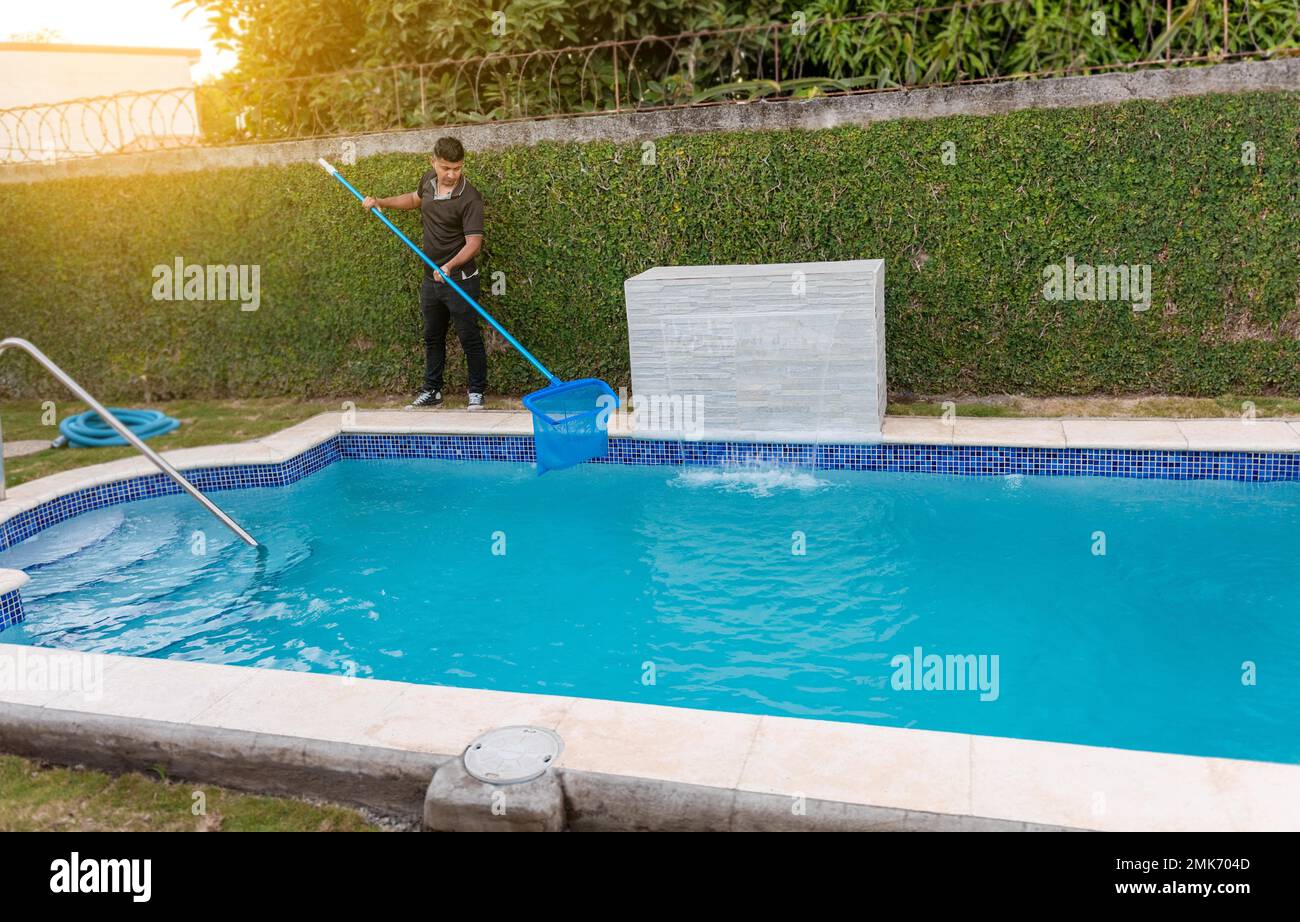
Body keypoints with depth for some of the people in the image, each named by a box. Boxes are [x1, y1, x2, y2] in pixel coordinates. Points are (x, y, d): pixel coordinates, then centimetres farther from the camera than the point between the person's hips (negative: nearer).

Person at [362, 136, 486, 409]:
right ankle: (432, 391, 28)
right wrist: (380, 202, 16)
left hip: (460, 280, -7)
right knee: (433, 337, 16)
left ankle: (477, 392, 15)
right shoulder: (428, 181, 1)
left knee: (469, 337, 1)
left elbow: (474, 242, -25)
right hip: (431, 278, 8)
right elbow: (415, 199, 24)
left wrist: (451, 265, -38)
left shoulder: (469, 198, -20)